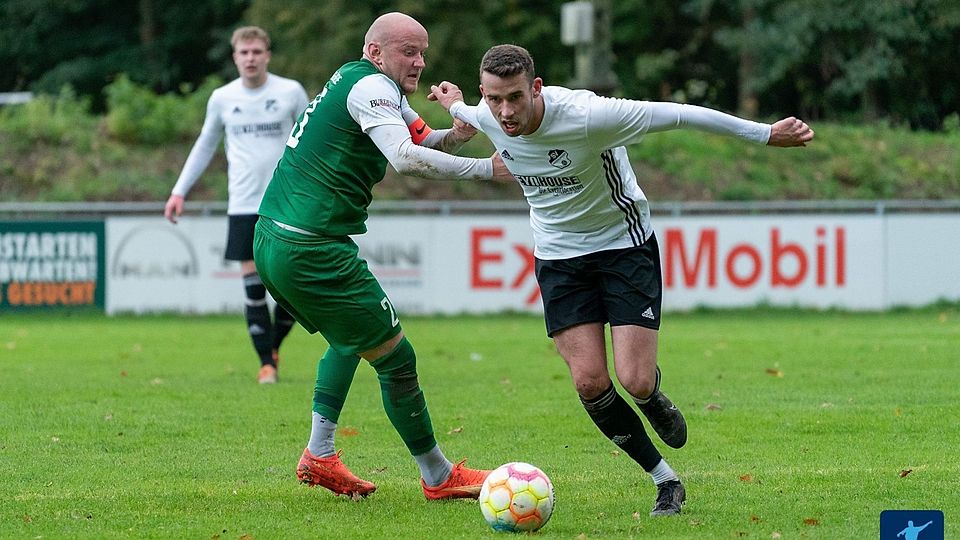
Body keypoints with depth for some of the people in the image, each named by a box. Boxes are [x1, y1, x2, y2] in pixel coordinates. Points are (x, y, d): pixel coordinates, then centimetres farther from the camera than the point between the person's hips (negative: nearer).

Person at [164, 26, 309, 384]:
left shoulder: (290, 92, -1)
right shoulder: (222, 98, 5)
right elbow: (205, 146, 17)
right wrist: (180, 191, 13)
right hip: (243, 205, 1)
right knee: (252, 283, -5)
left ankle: (273, 346, 21)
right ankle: (266, 363, 1)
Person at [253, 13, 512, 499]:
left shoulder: (366, 85, 17)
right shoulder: (370, 86, -13)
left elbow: (421, 138, 19)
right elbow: (406, 158, -28)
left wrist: (454, 134, -4)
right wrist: (486, 169, -25)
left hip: (270, 240, 11)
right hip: (312, 250, -11)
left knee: (350, 339, 30)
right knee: (396, 358, -2)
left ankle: (319, 457, 24)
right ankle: (438, 477, 7)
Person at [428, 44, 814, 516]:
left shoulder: (587, 116, -32)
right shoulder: (486, 119, -15)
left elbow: (682, 116, -25)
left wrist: (766, 135, -18)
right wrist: (456, 108, 37)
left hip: (624, 243, -4)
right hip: (558, 256, 4)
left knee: (635, 382, -14)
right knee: (589, 383, -9)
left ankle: (653, 400, 27)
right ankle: (666, 483, 8)